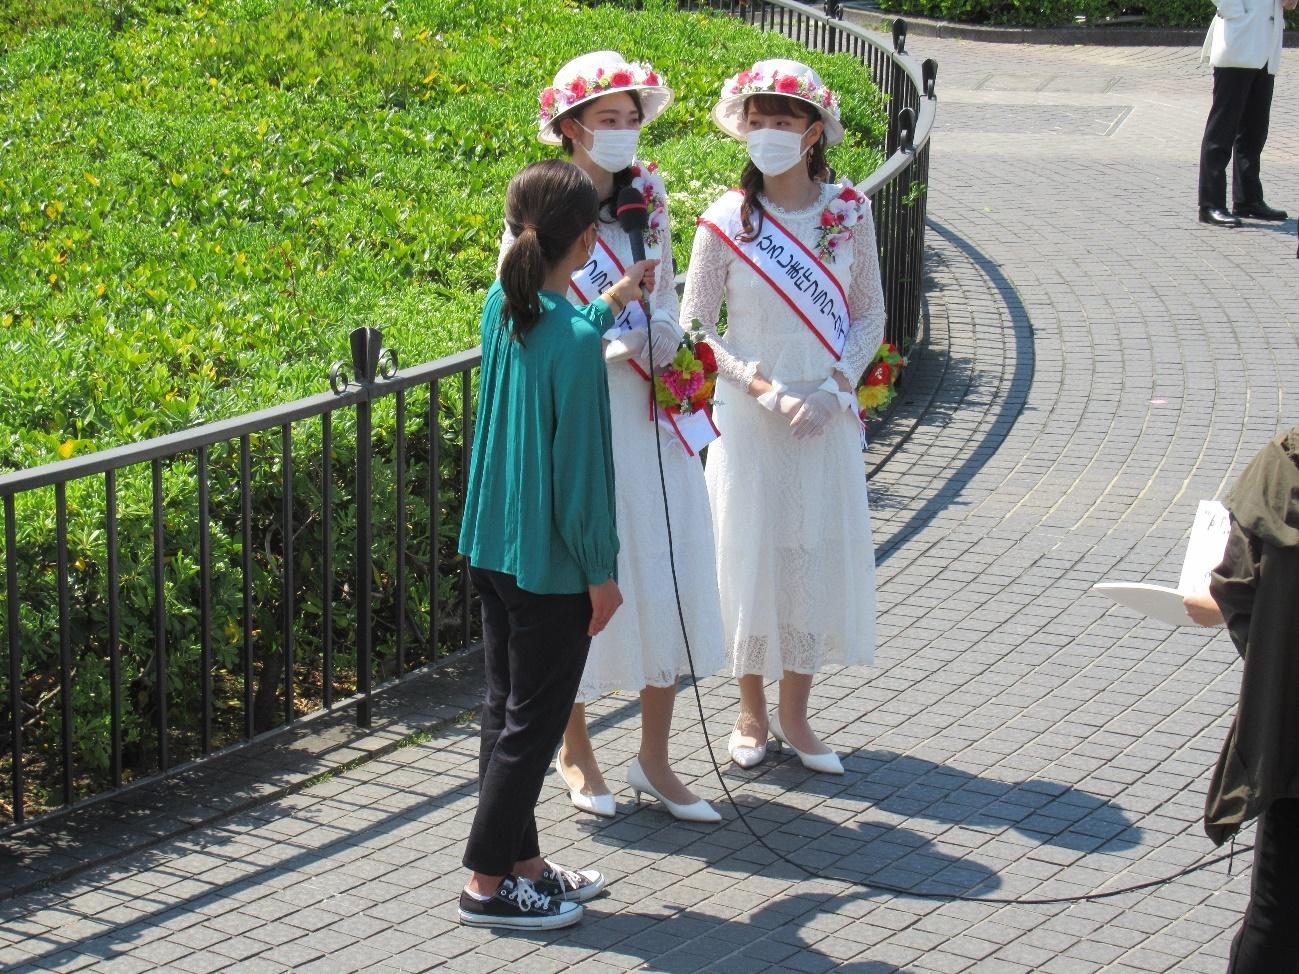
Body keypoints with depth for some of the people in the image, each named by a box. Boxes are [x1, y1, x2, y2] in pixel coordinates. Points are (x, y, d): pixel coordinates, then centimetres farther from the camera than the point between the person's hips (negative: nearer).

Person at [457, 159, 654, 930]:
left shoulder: (503, 307, 0)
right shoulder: (577, 344, -24)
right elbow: (580, 471, -20)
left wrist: (608, 306, 35)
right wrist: (602, 571, -11)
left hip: (492, 548, 8)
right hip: (552, 564, -8)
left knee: (508, 710, 17)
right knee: (532, 722, 3)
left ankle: (522, 861, 28)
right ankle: (489, 883, 10)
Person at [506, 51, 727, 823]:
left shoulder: (649, 202, 6)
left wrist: (664, 334, 2)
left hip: (651, 420, 5)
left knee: (668, 583, 4)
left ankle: (655, 760, 16)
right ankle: (576, 751, 23)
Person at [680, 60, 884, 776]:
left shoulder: (848, 214, -1)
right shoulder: (727, 220, -8)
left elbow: (870, 317, 5)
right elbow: (695, 329, -6)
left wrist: (832, 390, -11)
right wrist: (768, 391, -15)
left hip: (826, 420, 2)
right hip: (749, 420, -2)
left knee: (819, 556, 6)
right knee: (752, 556, 4)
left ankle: (794, 713, 19)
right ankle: (752, 712, 19)